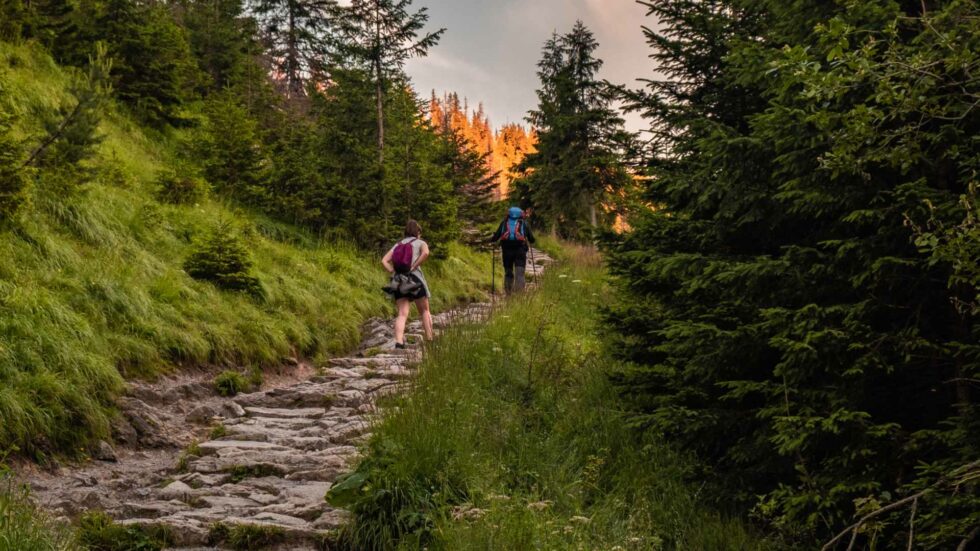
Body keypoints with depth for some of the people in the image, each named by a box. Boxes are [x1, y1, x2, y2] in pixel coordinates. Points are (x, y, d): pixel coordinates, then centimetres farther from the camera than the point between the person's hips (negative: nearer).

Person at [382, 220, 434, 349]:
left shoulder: (397, 245, 22)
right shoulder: (420, 243, 10)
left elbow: (384, 261, 9)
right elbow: (426, 253, -15)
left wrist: (393, 272, 0)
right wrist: (414, 267, -11)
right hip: (415, 278, -3)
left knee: (402, 314, -6)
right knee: (424, 311, 14)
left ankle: (399, 342, -26)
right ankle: (429, 339, 7)